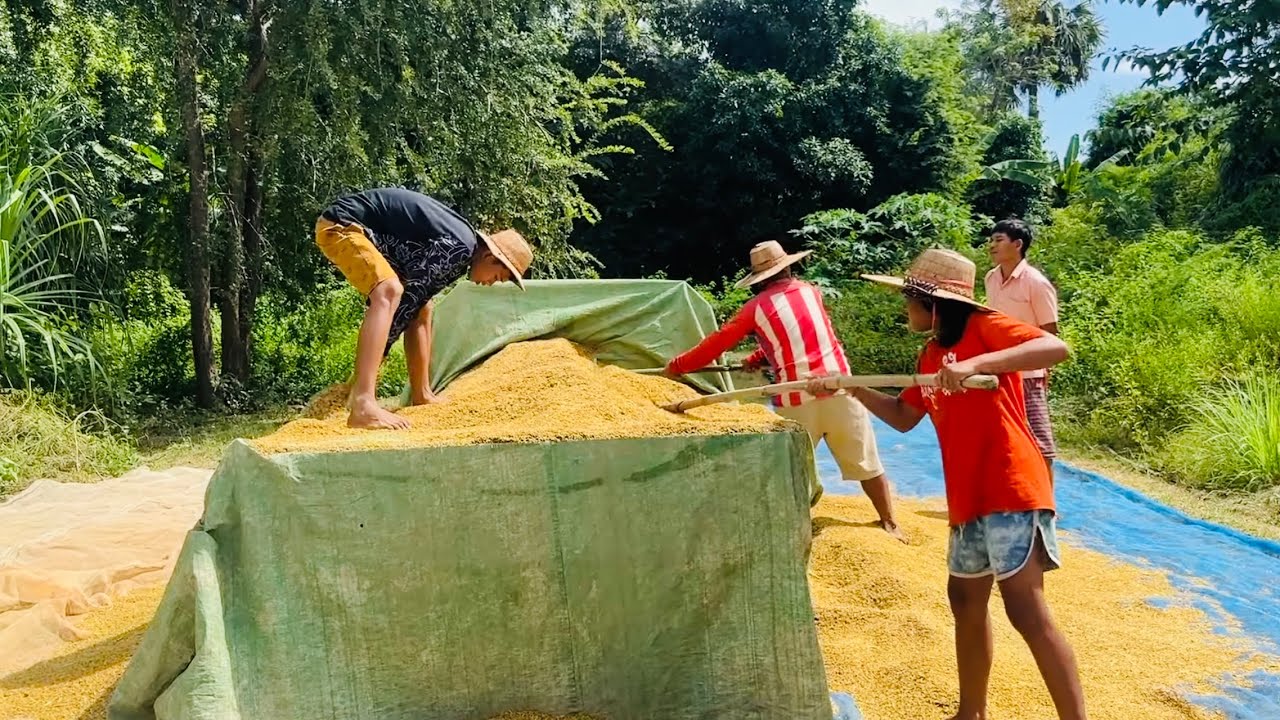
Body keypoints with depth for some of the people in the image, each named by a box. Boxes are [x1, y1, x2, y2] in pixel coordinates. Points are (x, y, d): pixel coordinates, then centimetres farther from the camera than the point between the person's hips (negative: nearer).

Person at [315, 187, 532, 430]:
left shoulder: (460, 244, 9)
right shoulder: (459, 248, -22)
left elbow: (413, 303, 11)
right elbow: (406, 303, -23)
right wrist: (375, 360, -17)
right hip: (340, 225, -11)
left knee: (421, 307, 12)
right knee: (390, 292, -32)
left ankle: (421, 396, 22)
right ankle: (362, 404, -42)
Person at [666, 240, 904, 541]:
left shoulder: (755, 307, 4)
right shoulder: (810, 291, 13)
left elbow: (718, 343, 10)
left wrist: (678, 365, 21)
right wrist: (760, 358, 24)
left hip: (797, 400, -2)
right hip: (839, 389, 3)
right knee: (865, 461, 13)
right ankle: (889, 523, 20)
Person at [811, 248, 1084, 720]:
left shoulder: (983, 328, -10)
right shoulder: (931, 354, 14)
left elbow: (1056, 348, -26)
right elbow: (903, 417, 21)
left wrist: (975, 364, -36)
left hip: (1010, 487, -9)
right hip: (968, 497, 9)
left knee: (1026, 610, -11)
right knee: (966, 599, 17)